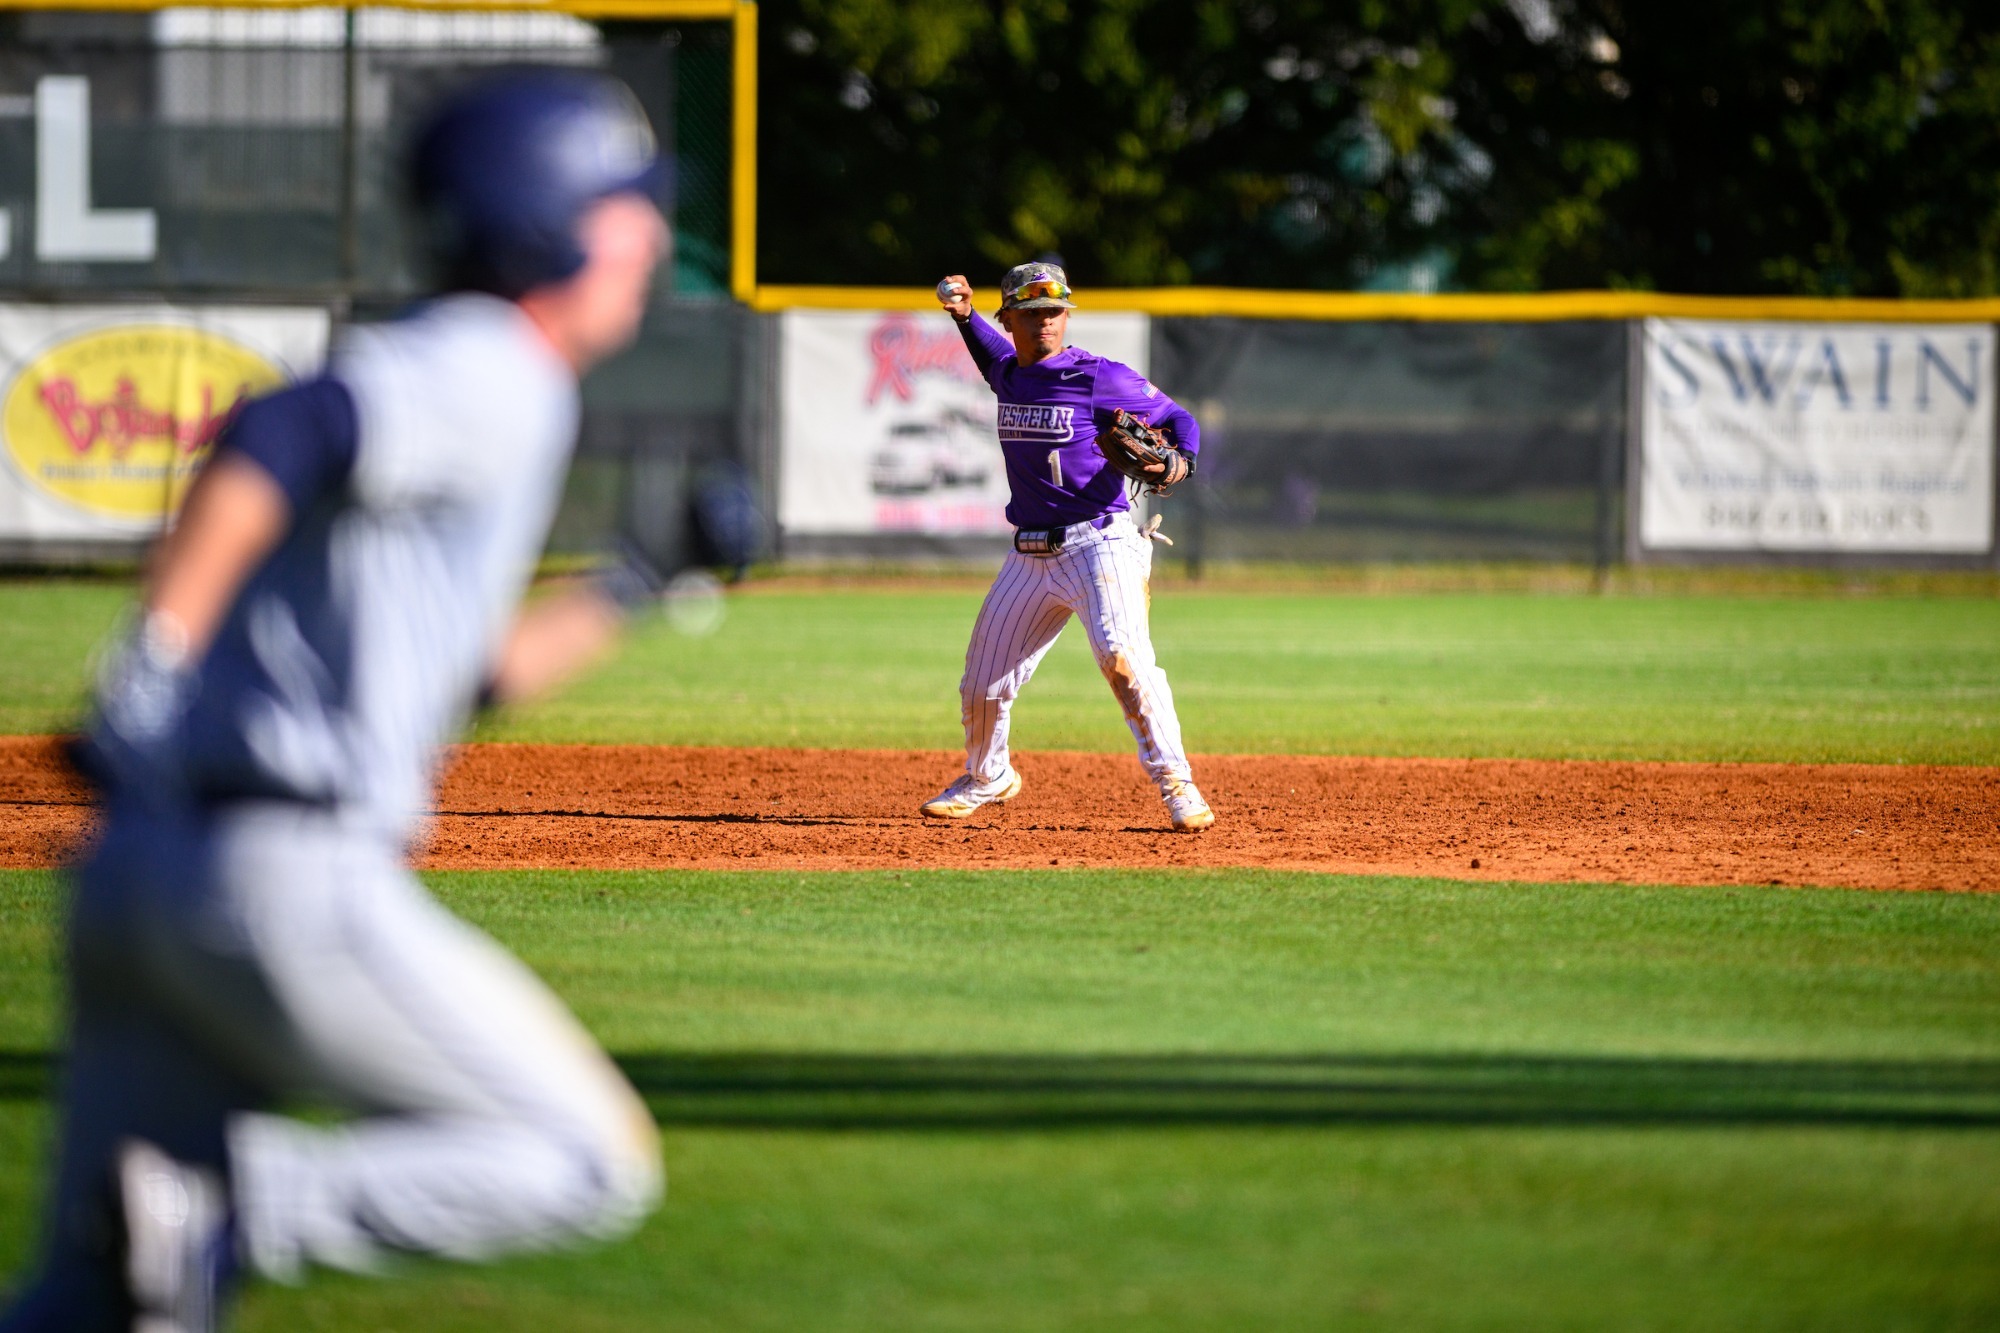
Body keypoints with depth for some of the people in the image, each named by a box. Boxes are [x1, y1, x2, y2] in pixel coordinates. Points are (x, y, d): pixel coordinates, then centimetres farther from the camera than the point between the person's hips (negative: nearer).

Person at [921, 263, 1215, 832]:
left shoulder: (1102, 379, -9)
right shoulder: (1009, 375, 10)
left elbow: (1178, 418, -3)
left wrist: (1180, 462, -24)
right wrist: (963, 316, 18)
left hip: (1100, 544, -7)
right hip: (1029, 556, 7)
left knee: (1121, 652, -29)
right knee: (981, 683, 12)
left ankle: (1175, 784, -23)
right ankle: (986, 777, 40)